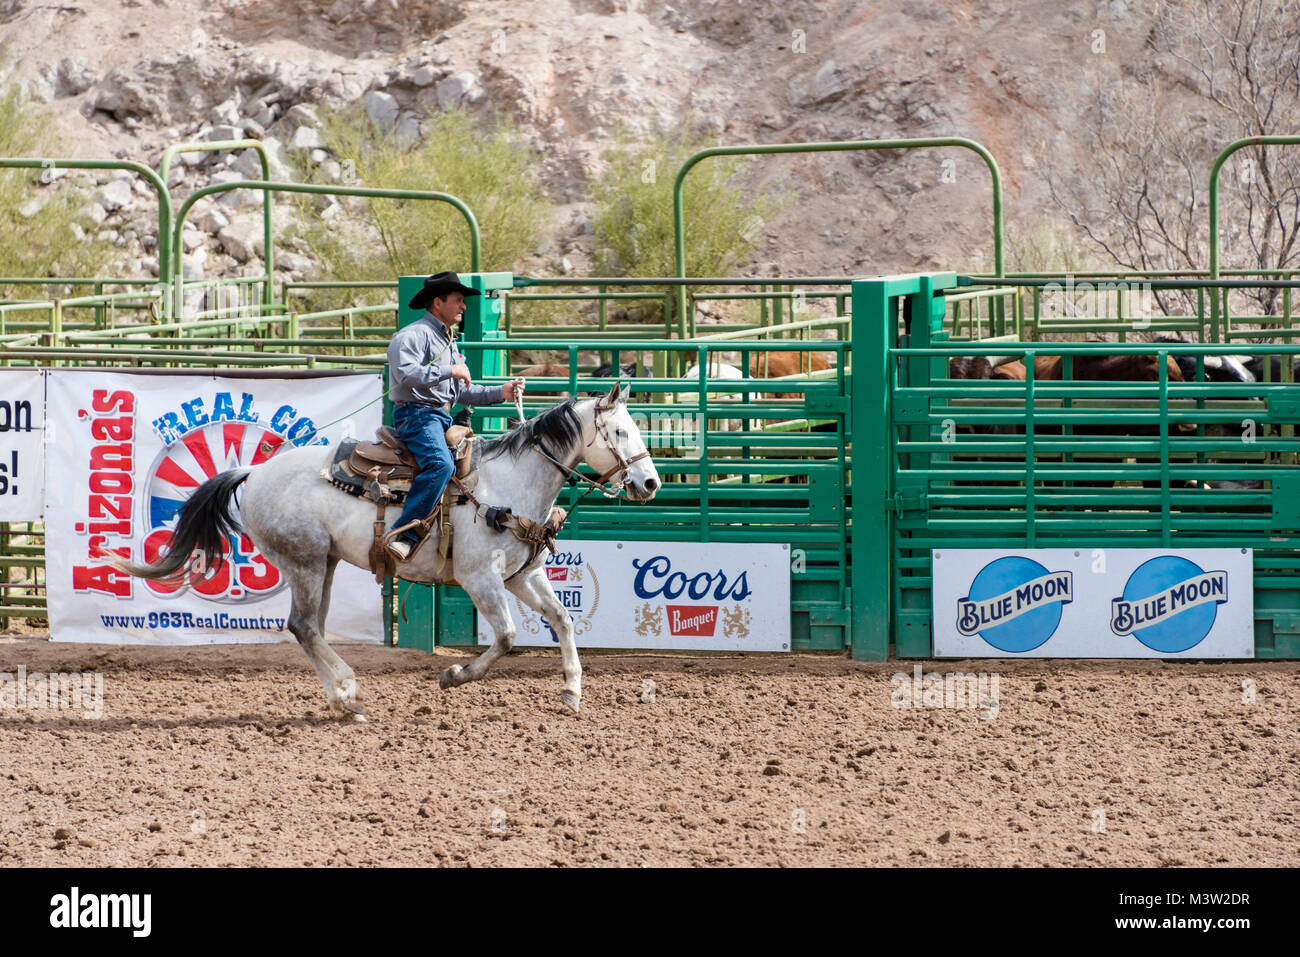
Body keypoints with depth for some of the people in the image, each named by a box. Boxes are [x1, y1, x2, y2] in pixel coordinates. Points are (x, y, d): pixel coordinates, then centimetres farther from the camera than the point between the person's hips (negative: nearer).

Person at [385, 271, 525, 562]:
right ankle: (404, 535, -37)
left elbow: (462, 392, 30)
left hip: (443, 418, 10)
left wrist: (500, 393, 18)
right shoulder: (413, 335, -6)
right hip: (416, 415, -10)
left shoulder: (449, 341, 26)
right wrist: (450, 370, -18)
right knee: (441, 464, -32)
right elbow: (407, 375, -24)